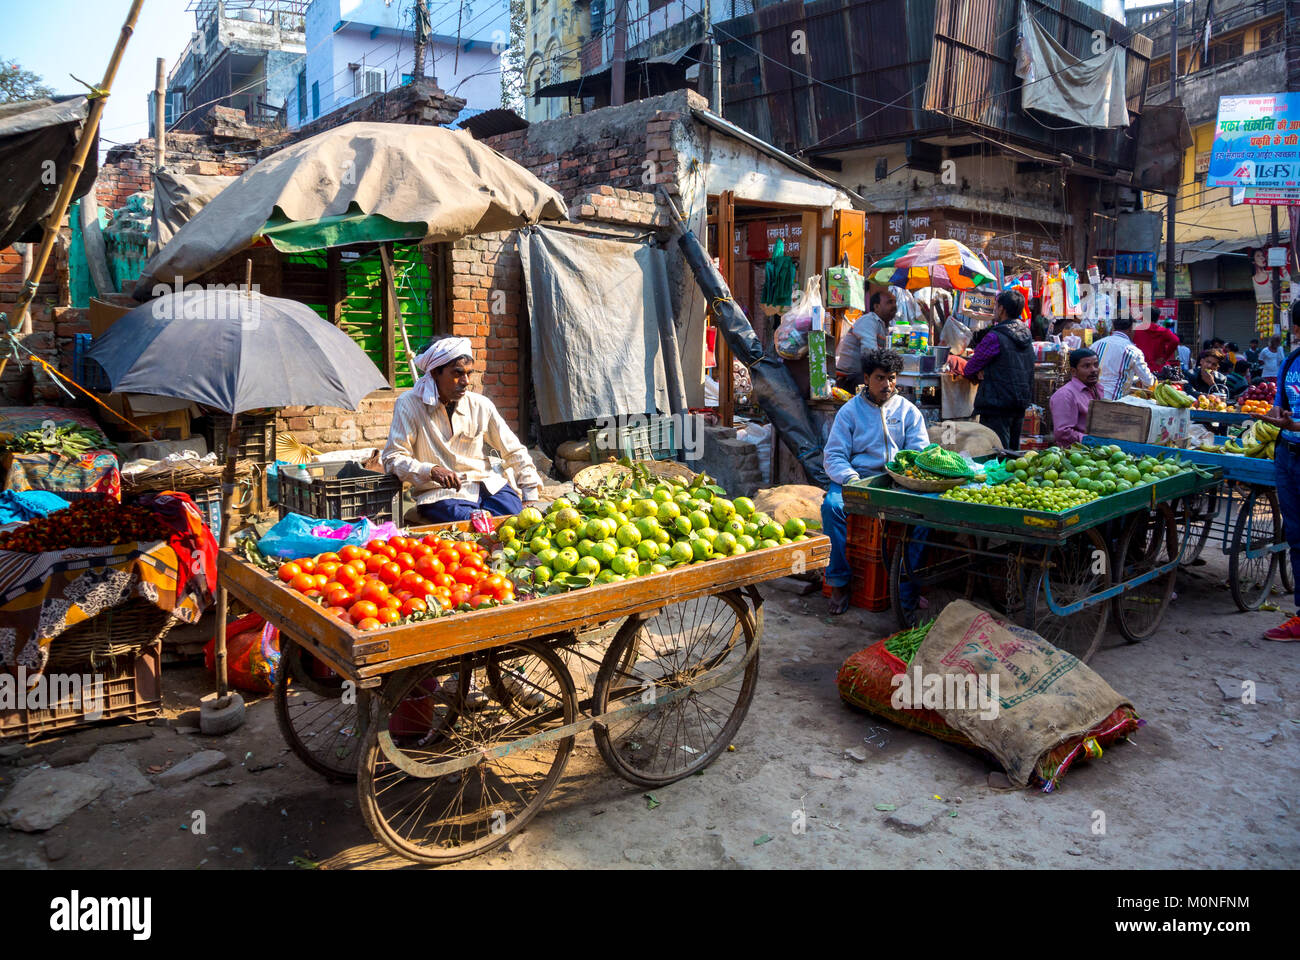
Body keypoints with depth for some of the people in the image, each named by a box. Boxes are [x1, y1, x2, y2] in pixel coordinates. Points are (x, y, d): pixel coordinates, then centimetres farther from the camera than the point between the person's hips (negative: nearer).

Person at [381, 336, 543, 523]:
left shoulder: (480, 405, 8)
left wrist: (530, 495, 4)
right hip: (440, 494, -4)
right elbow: (392, 458, -6)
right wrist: (432, 471, -23)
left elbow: (514, 451, 14)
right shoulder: (409, 405, -1)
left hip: (488, 486, 4)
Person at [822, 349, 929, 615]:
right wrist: (850, 478, -18)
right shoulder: (850, 411, 8)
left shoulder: (908, 411, 14)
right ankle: (839, 581, -19)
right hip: (857, 476, -1)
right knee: (832, 505, -32)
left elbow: (921, 452, 8)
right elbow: (834, 455, 2)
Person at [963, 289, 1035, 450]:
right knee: (1013, 452, 16)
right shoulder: (1026, 335, 10)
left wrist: (977, 374, 16)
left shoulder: (994, 337, -15)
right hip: (1021, 404, 8)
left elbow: (970, 369, -7)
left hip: (997, 404, -8)